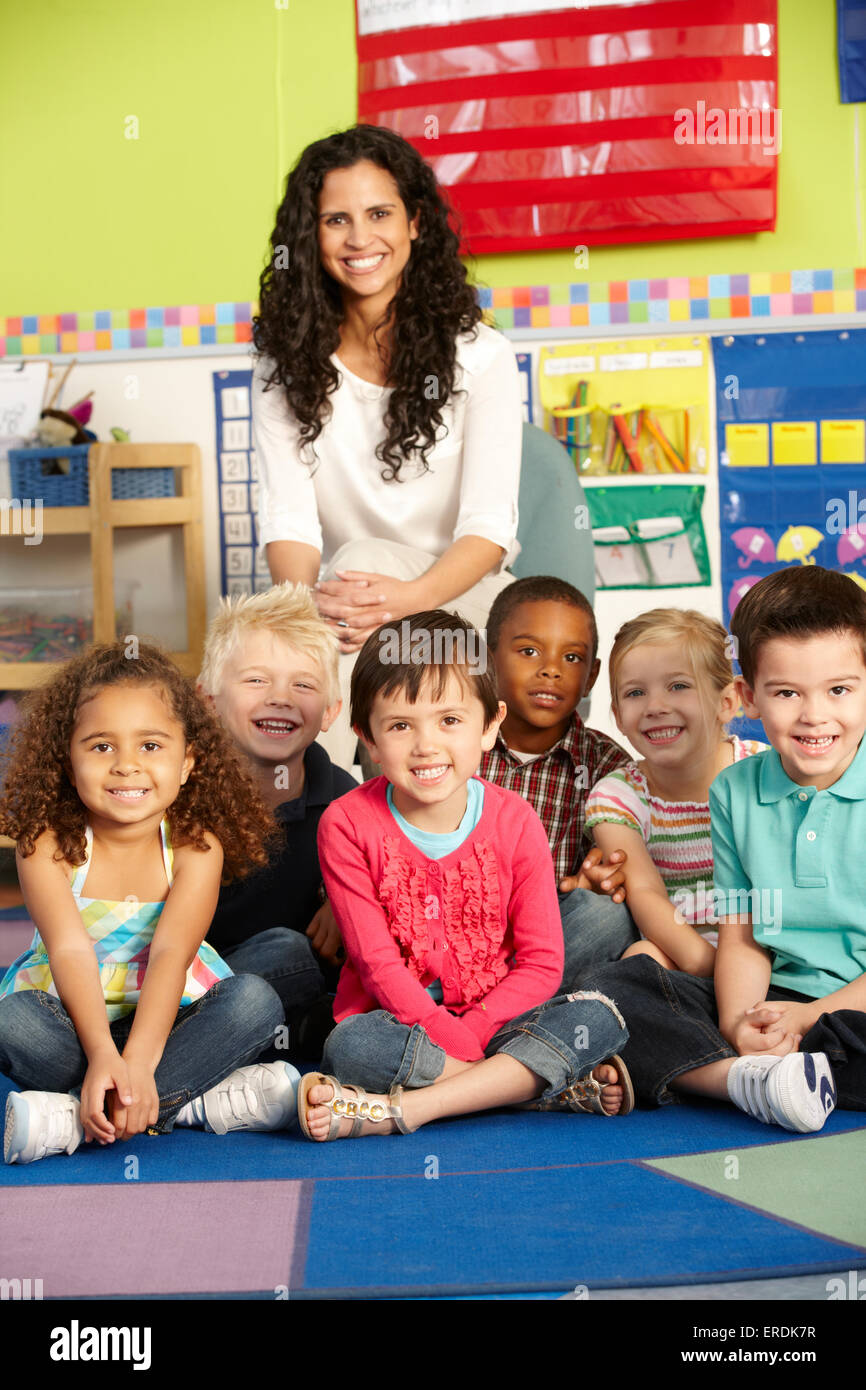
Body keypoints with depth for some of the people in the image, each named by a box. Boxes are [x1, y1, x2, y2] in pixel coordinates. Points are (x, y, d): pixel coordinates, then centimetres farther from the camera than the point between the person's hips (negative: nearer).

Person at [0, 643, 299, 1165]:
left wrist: (137, 1062, -39)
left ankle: (74, 1117, -32)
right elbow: (71, 951, -23)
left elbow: (171, 953, -25)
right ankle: (191, 1103, -28)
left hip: (166, 1019, 1)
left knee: (255, 1000, -27)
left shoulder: (196, 846, -13)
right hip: (74, 1020, 0)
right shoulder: (47, 844, -13)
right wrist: (102, 1054, -39)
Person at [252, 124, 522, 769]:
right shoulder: (287, 361, 4)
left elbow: (490, 523, -13)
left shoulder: (480, 354, -4)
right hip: (343, 587, 2)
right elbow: (288, 515, -7)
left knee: (363, 559, -32)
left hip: (460, 596, -2)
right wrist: (307, 596, -31)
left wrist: (408, 598, -34)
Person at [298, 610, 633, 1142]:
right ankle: (565, 1086, -26)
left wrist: (468, 1034, -19)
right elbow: (376, 959, -11)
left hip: (493, 1016, 2)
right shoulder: (348, 824, -7)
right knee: (351, 1045, -35)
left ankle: (395, 1109, -33)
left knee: (598, 1019, -25)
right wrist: (445, 1035, -24)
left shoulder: (515, 823, -4)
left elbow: (541, 964, -5)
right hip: (395, 1021, -1)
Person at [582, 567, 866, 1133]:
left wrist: (813, 1015, -17)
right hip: (777, 1003, 4)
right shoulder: (735, 791, 8)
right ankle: (745, 1076, -33)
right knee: (611, 986, -12)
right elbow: (741, 937, 6)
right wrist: (737, 1021, -14)